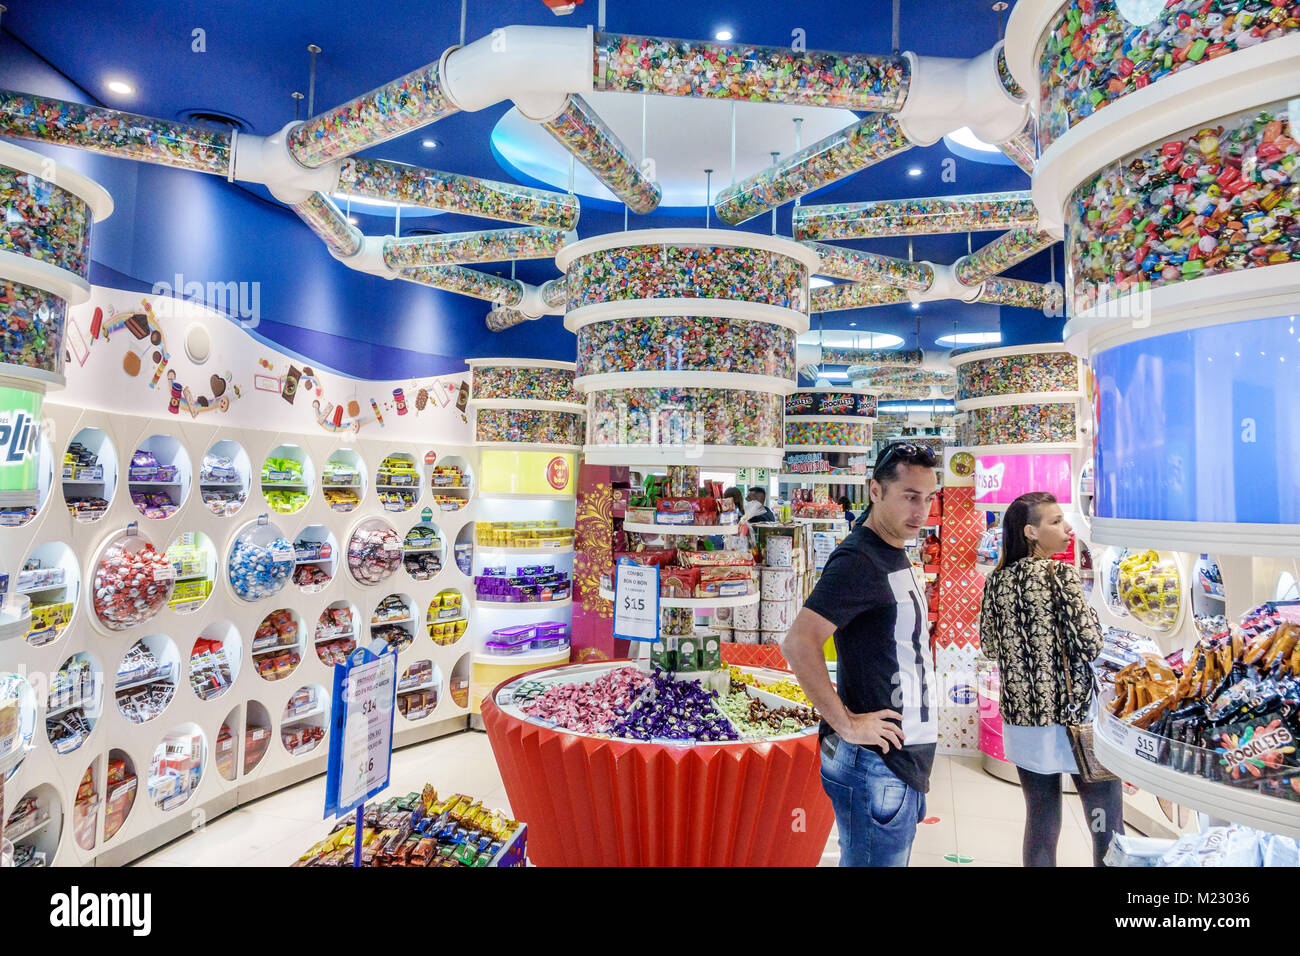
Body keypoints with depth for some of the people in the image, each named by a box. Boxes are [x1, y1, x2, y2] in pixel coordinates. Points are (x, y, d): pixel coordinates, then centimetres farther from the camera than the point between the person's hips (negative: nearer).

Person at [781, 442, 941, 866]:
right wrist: (847, 724, -23)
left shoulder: (895, 556, 13)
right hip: (876, 762, -9)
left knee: (893, 858, 20)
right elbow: (798, 644, -28)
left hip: (904, 762, 9)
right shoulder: (858, 560, -18)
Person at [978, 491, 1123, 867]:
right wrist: (1088, 609, 2)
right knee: (1107, 826, 10)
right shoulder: (1060, 574, -13)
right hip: (1073, 717, -5)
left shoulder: (998, 579, 3)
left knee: (1040, 823, 15)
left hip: (1022, 721, 5)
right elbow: (1090, 644, -15)